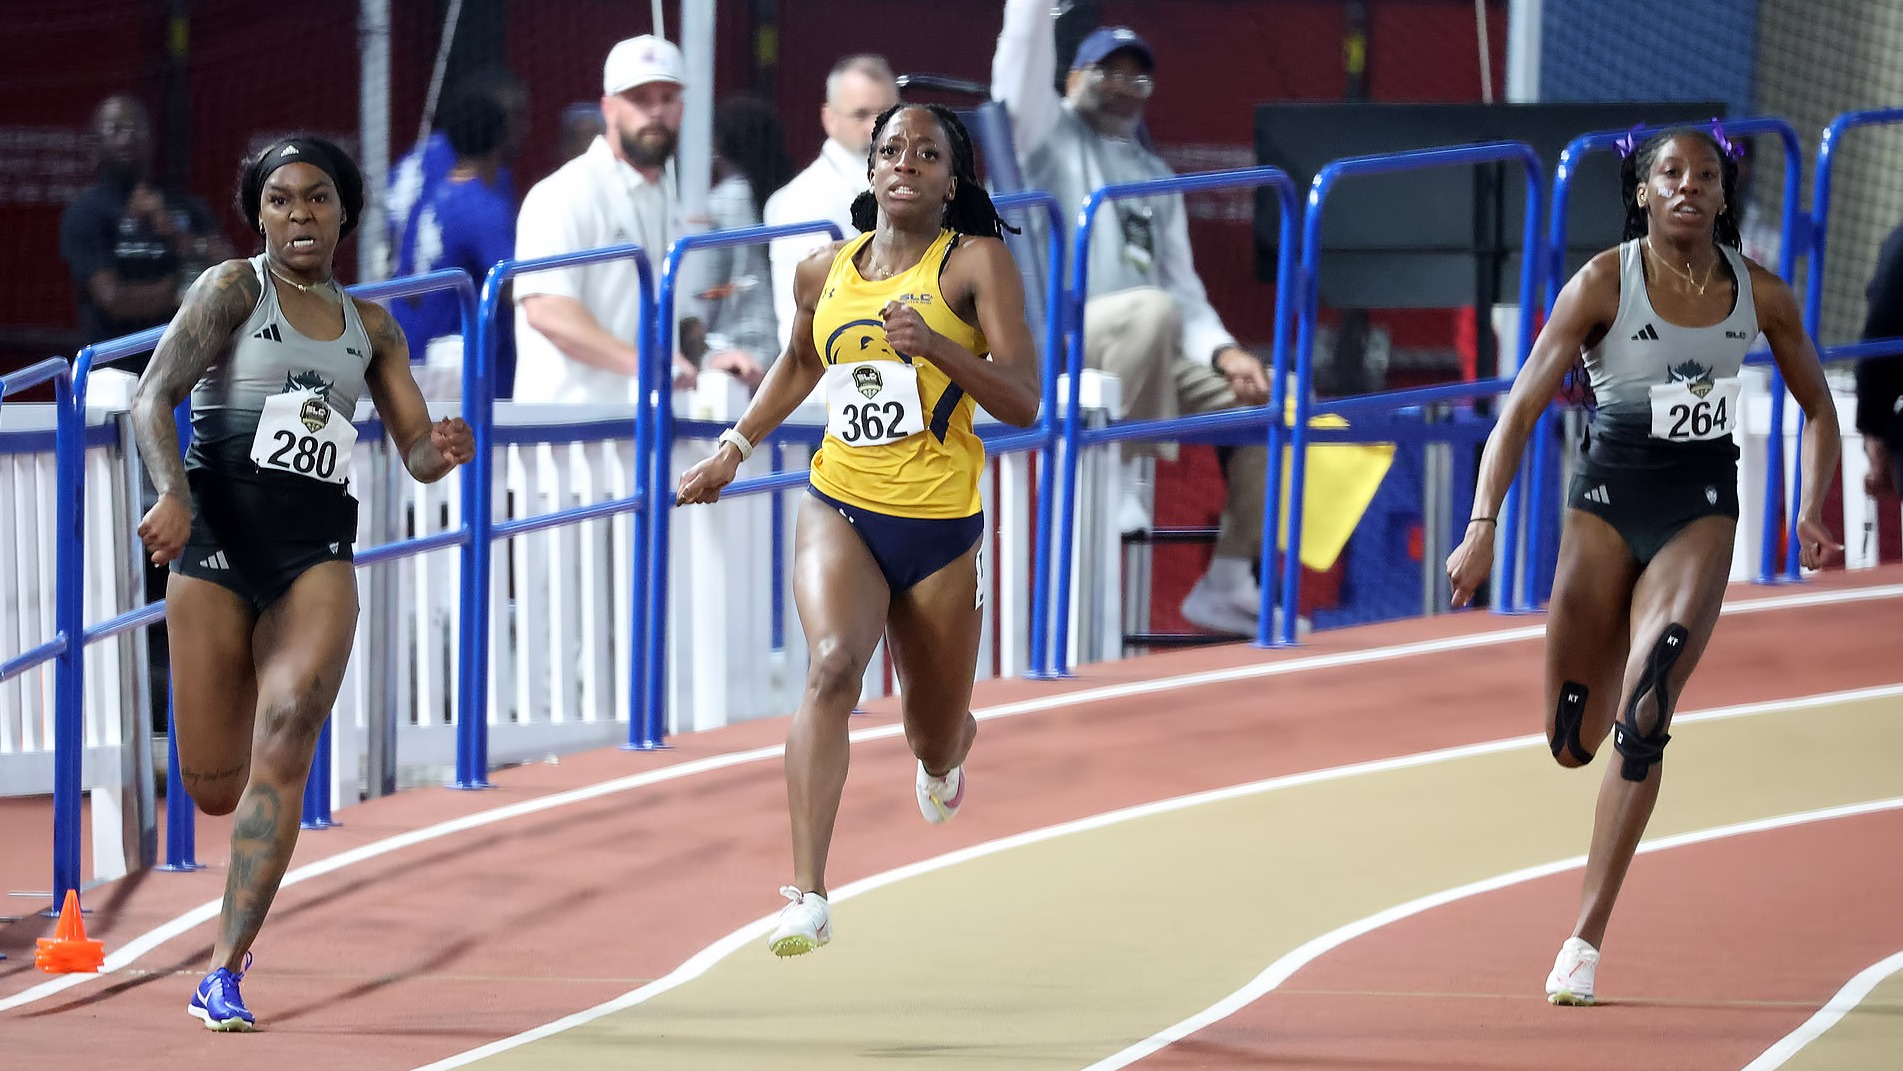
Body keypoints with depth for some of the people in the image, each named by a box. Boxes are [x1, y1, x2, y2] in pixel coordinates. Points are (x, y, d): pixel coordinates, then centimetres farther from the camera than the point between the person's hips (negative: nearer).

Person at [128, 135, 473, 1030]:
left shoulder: (370, 327, 16)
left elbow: (415, 452, 16)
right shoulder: (233, 289, 4)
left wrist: (442, 452, -9)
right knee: (214, 788, -2)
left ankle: (223, 977, -21)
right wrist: (173, 495, -24)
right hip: (218, 538, -2)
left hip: (316, 552, 2)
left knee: (287, 734, -22)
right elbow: (153, 399, -6)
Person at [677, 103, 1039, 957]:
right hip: (840, 509, 1)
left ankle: (946, 751, 56)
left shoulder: (975, 263, -7)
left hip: (941, 527, -1)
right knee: (833, 663, -28)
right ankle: (808, 895, -34)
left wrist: (935, 346, -26)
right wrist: (734, 449, 26)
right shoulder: (826, 272, 5)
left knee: (935, 741, 13)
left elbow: (1024, 404, -13)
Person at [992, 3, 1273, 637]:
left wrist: (1222, 350, 0)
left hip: (1149, 358, 7)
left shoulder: (1154, 177, 25)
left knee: (1259, 399, -8)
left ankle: (1228, 585, -3)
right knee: (1150, 310, -36)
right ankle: (1117, 481, -25)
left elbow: (1182, 286, 18)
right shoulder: (1046, 130, 10)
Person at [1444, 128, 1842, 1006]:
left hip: (1701, 509, 0)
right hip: (1606, 502, 0)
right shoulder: (1604, 284, -11)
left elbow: (1819, 409, 13)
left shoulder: (1762, 296, -3)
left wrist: (1814, 512, 3)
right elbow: (1521, 409, -12)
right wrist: (1482, 527, -21)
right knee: (1572, 744, 5)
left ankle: (1585, 941, -14)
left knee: (1642, 720, -19)